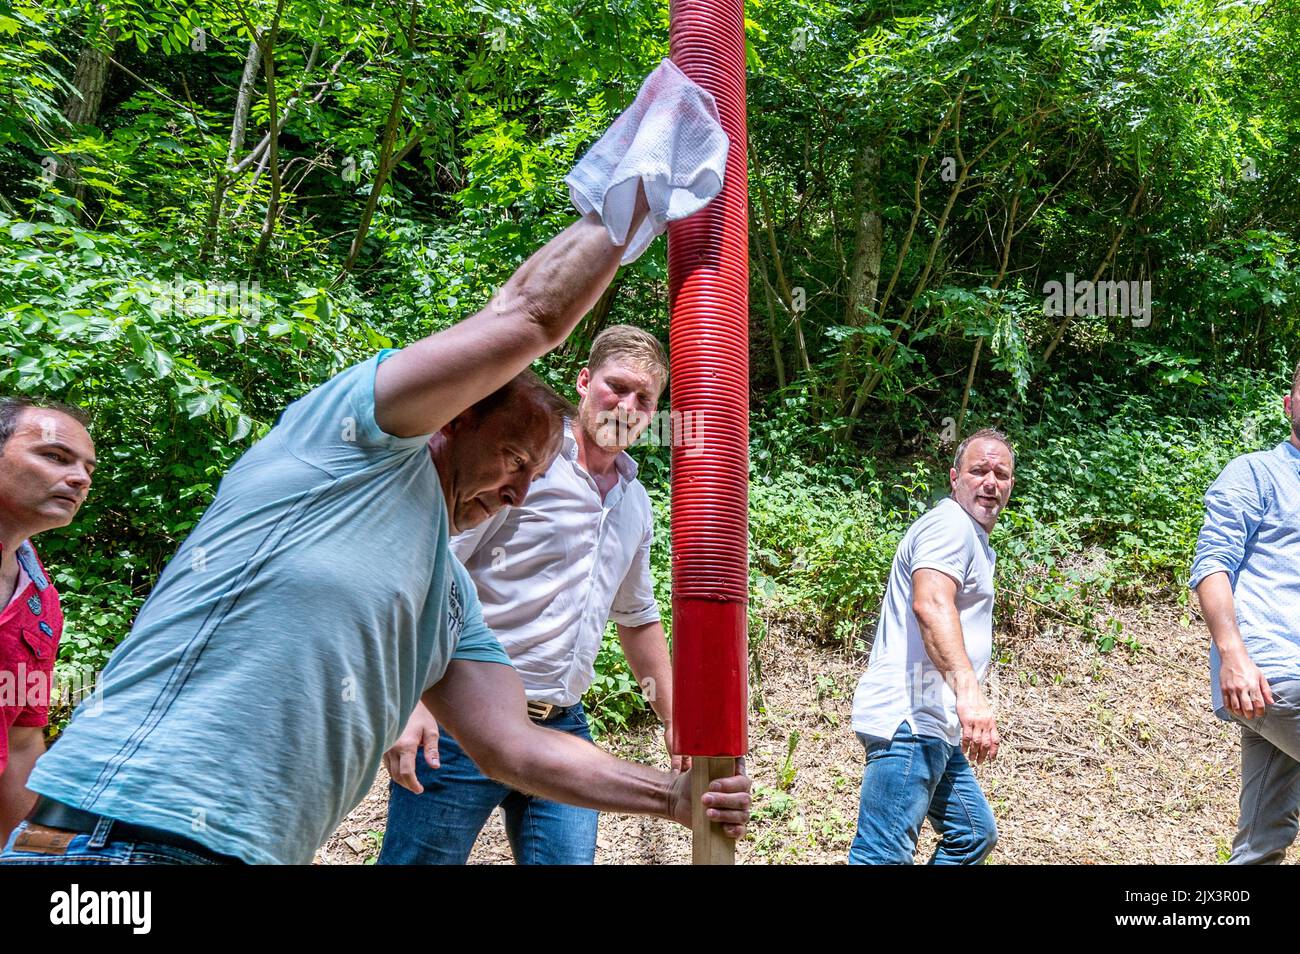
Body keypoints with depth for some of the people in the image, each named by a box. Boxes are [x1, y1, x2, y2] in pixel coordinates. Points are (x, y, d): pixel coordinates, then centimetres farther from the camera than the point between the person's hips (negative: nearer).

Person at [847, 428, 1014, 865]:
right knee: (884, 856, -14)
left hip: (933, 725, 11)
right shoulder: (951, 524, -9)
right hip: (910, 718, -11)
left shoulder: (970, 537, 25)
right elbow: (930, 604, -28)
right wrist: (969, 691, -40)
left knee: (975, 834, 20)